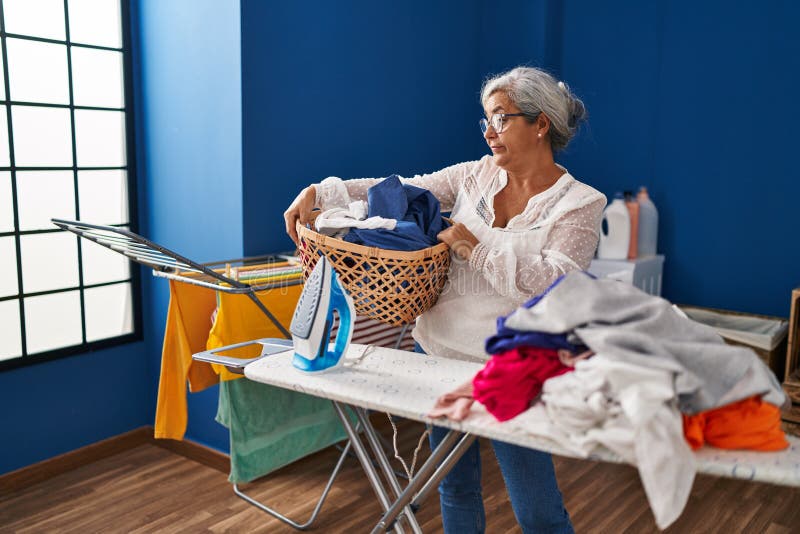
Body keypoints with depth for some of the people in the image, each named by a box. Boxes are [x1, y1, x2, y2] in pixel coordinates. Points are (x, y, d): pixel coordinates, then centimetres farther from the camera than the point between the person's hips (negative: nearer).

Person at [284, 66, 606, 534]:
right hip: (439, 350, 5)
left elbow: (555, 285, -21)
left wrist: (477, 247, -20)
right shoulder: (477, 176, 7)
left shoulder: (580, 204, -7)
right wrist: (320, 192, -5)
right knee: (456, 487, 20)